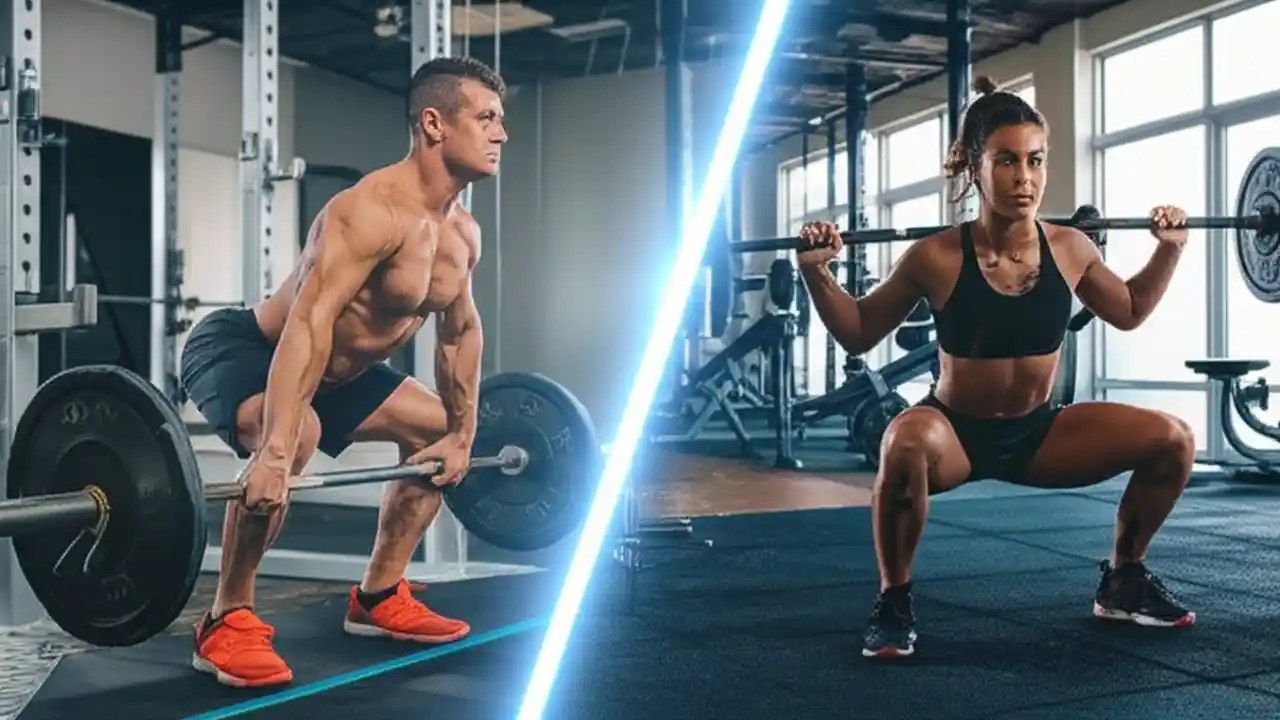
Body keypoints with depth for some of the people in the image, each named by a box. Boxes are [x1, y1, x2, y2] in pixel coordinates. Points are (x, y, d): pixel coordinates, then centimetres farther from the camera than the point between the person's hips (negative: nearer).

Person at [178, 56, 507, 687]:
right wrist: (275, 451, -47)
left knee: (436, 428, 13)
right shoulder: (372, 211, -30)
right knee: (293, 437, -38)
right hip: (238, 350, -9)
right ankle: (227, 623, -19)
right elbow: (309, 321, -40)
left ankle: (378, 598, 22)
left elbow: (461, 330, 12)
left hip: (337, 368, 10)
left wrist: (462, 435, 11)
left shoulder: (463, 234, -1)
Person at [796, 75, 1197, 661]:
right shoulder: (937, 257, -19)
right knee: (906, 446, -40)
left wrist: (1169, 248, 6)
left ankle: (1122, 583, 14)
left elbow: (1129, 312, 14)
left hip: (1037, 432, 5)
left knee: (1171, 439, -10)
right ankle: (893, 602, -15)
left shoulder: (1070, 249, -8)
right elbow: (858, 334, -6)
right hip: (955, 432, -4)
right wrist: (816, 273, -21)